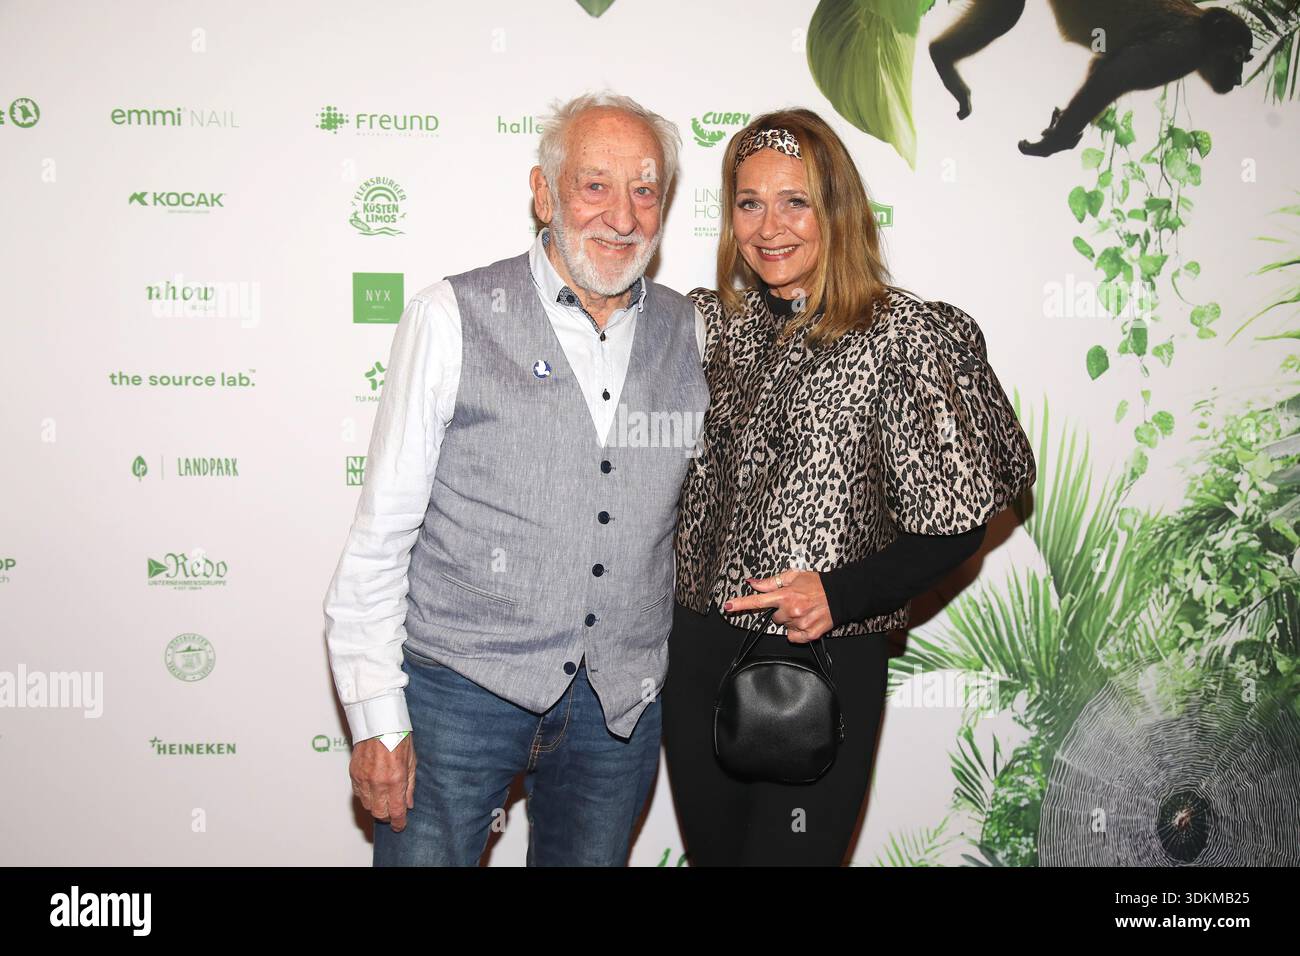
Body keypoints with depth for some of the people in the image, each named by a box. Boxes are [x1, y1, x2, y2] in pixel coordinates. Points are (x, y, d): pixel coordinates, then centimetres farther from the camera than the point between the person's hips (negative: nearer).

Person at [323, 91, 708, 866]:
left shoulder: (691, 334, 4)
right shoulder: (453, 319, -7)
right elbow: (380, 536, -6)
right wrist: (377, 720, -8)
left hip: (620, 707, 4)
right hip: (458, 689, -3)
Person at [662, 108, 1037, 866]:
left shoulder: (903, 336, -10)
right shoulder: (706, 322, 4)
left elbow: (956, 526, -10)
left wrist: (840, 593, -21)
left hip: (826, 663, -4)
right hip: (698, 653, 5)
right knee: (710, 851, 19)